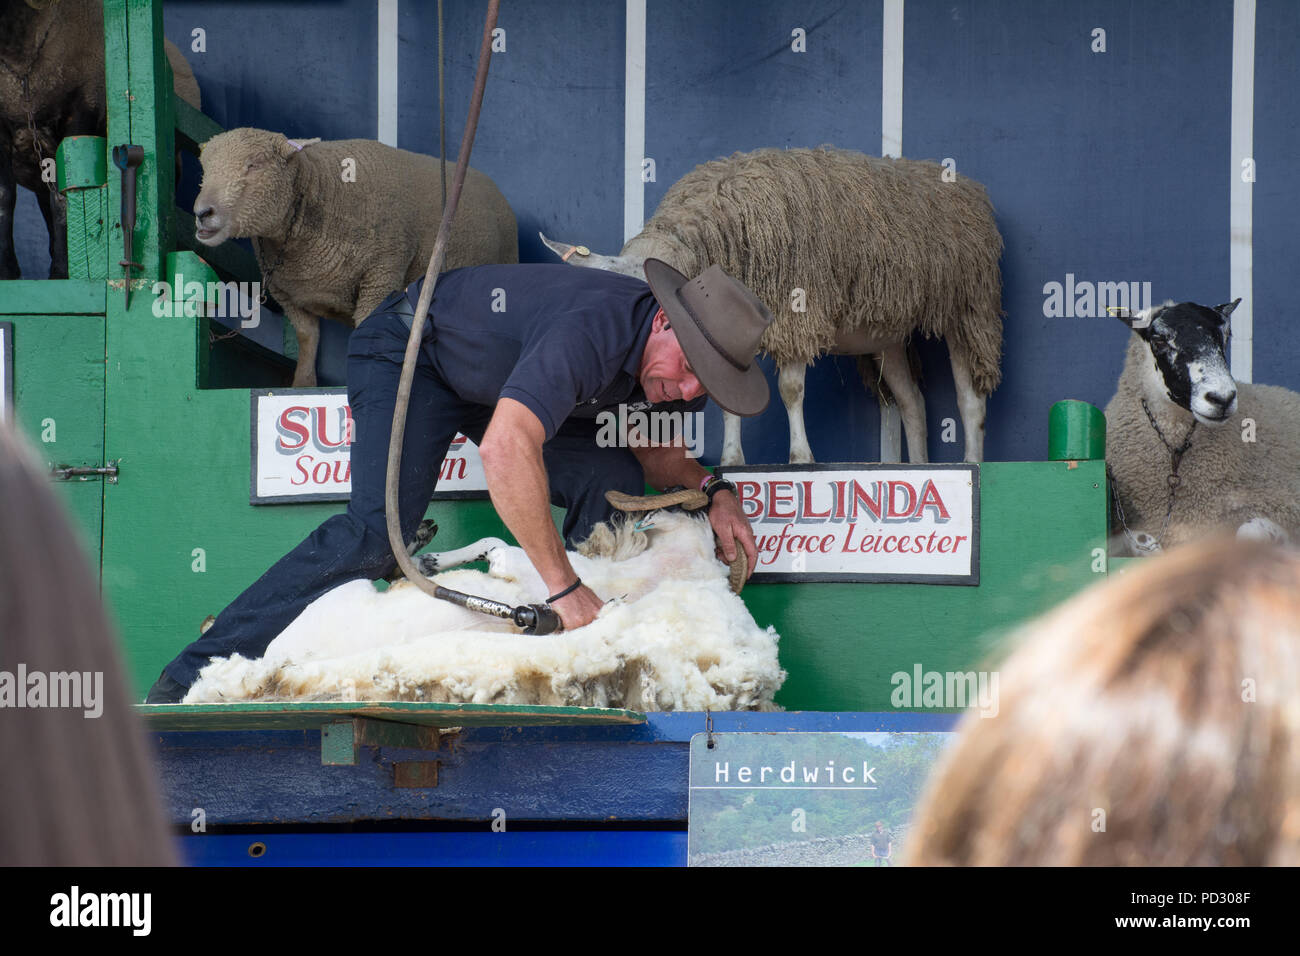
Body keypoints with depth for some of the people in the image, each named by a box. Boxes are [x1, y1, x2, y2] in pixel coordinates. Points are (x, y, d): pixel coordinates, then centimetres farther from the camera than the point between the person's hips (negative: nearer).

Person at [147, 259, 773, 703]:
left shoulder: (673, 365, -13)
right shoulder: (595, 327, -40)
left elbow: (651, 447, 8)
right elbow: (505, 447, -53)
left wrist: (710, 488, -14)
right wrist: (561, 586, -52)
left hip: (497, 382, 8)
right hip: (411, 352, -8)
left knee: (614, 484, -10)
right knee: (376, 533, -26)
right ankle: (191, 682, -29)